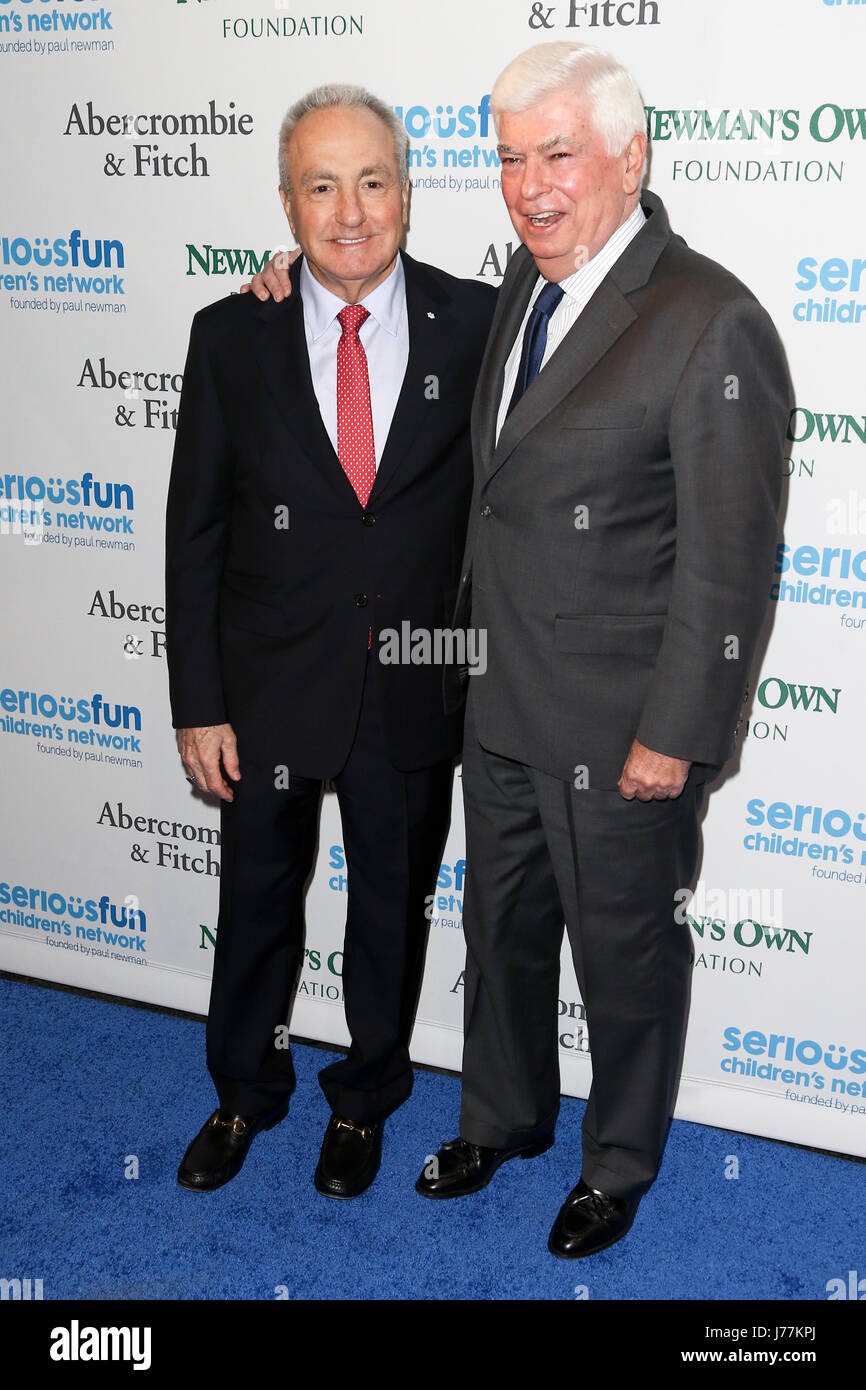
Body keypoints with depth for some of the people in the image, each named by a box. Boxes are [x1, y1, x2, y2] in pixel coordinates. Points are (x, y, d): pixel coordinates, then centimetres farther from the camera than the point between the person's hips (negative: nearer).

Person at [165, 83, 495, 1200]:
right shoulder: (231, 336, -5)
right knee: (257, 899, 17)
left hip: (416, 689, 0)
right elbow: (195, 532, -3)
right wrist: (198, 705, -5)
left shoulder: (474, 323, -6)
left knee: (394, 906, 17)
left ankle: (366, 1099, 42)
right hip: (271, 684, 0)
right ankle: (245, 1094, 42)